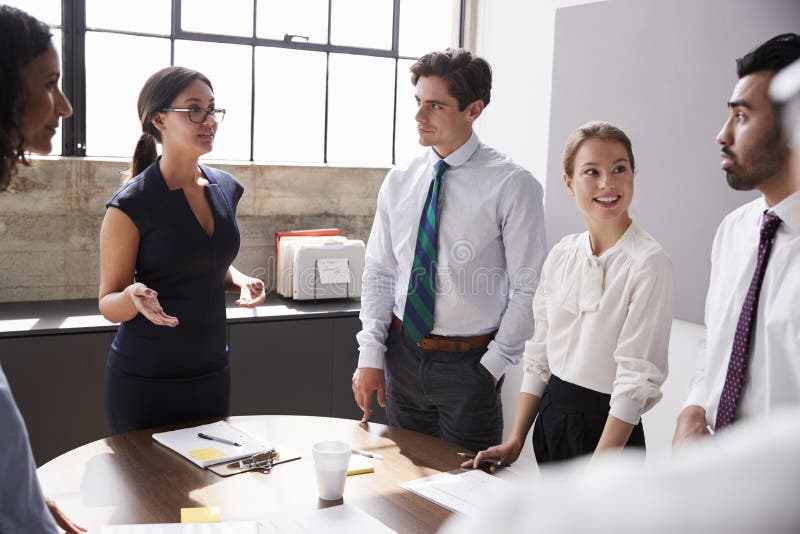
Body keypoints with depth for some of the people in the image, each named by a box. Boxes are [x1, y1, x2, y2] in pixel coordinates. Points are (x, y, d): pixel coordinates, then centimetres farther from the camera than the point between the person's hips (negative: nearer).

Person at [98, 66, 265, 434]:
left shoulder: (225, 189, 2)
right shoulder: (131, 204, -16)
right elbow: (109, 305, -9)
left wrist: (240, 280, -2)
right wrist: (134, 297, -30)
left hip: (212, 372, 5)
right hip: (145, 381, -5)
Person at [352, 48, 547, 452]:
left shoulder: (512, 186, -11)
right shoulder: (399, 182, 4)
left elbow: (527, 289, -10)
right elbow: (379, 272, 7)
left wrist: (493, 366, -10)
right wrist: (370, 355, 0)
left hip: (469, 364, -4)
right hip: (403, 355, 4)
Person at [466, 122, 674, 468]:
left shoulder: (649, 263, -16)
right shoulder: (561, 256, 2)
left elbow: (637, 378, -18)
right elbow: (539, 357, 6)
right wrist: (515, 441, 3)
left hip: (608, 427, -5)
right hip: (551, 418, 6)